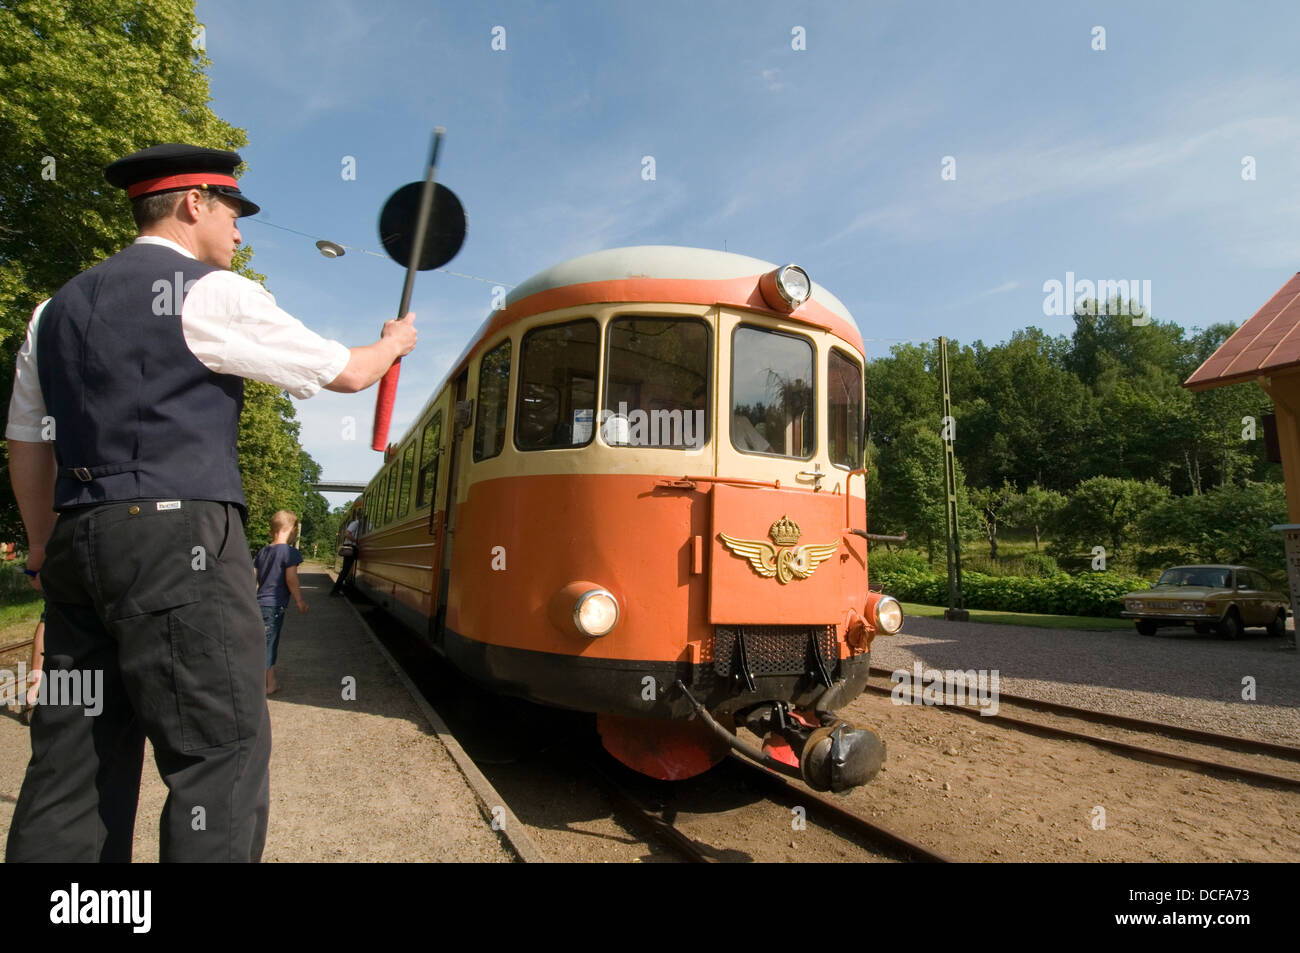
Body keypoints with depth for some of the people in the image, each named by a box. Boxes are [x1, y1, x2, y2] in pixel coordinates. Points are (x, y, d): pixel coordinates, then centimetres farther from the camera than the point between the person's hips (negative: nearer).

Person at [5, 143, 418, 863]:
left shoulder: (58, 307, 19)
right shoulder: (212, 295, -3)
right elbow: (346, 373, 3)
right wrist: (394, 342, 23)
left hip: (78, 541, 8)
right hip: (177, 537, -8)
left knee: (73, 764, 12)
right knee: (222, 756, -4)